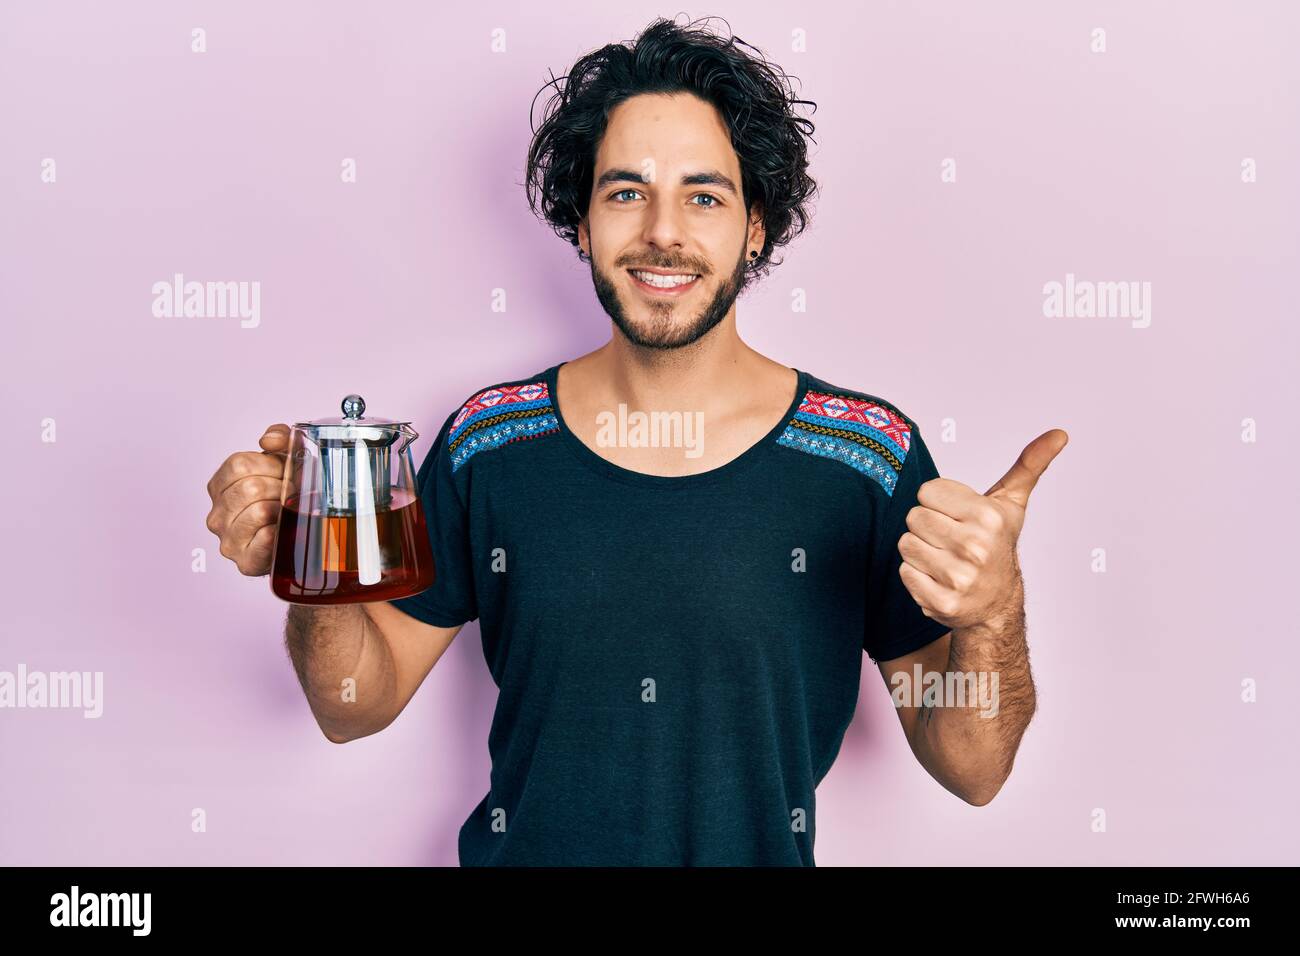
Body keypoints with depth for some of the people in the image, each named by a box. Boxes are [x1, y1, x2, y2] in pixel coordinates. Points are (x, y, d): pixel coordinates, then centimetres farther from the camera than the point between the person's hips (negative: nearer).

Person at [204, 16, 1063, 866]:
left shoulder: (872, 456, -14)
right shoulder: (488, 442, -10)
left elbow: (973, 771, -12)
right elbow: (361, 706, -3)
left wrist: (992, 617, -31)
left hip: (765, 853, 0)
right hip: (521, 850, 1)